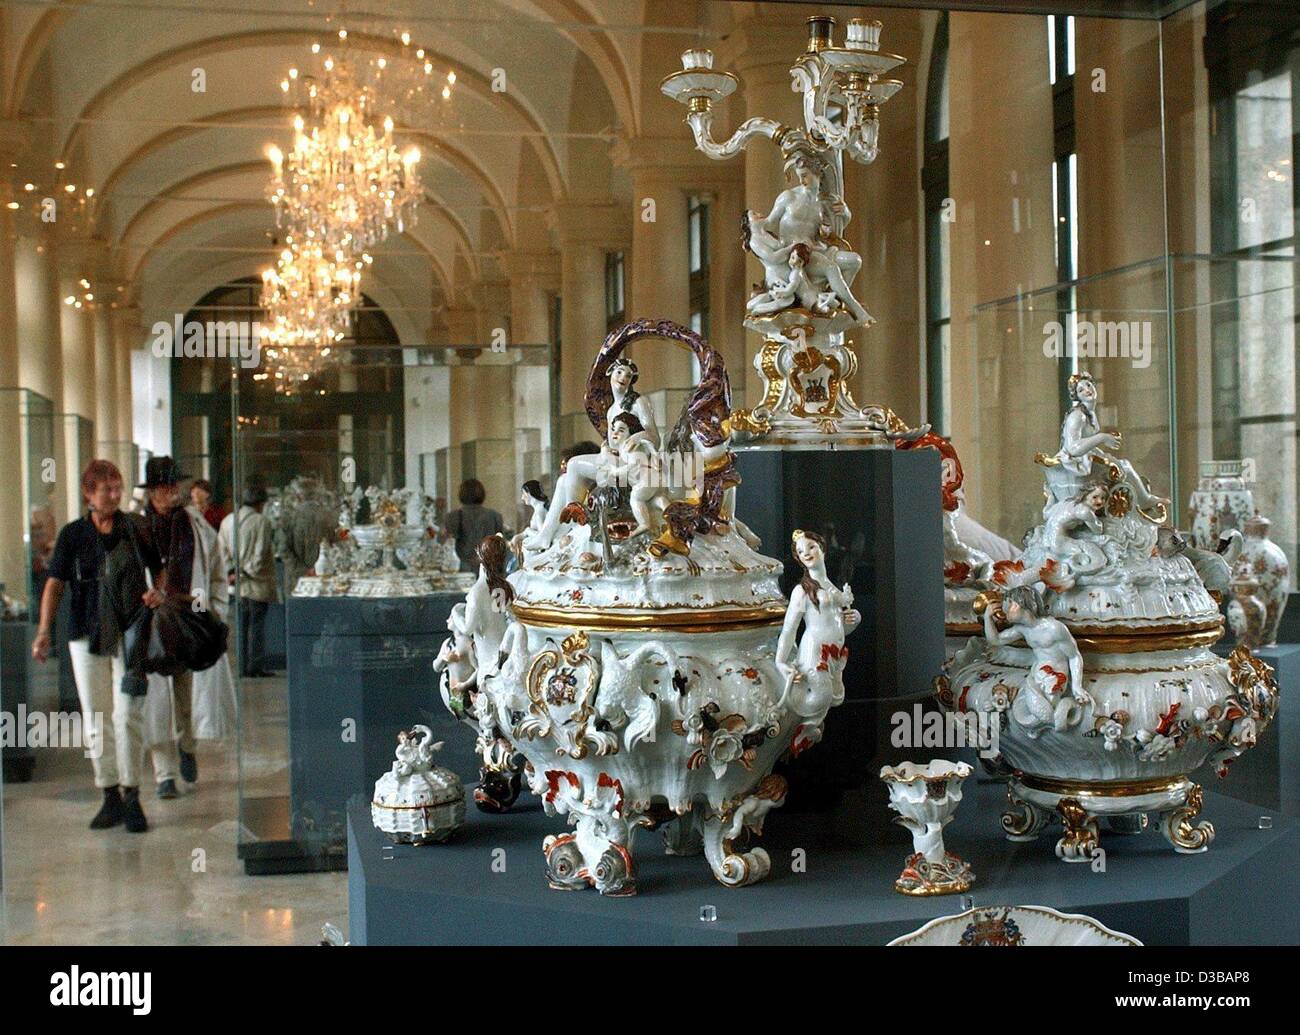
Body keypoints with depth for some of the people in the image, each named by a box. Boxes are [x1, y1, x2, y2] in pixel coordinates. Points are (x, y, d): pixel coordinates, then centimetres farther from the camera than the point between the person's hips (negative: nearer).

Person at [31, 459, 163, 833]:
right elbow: (55, 582, 0)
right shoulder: (73, 534, 4)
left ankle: (131, 796, 1)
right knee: (96, 719, 5)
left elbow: (159, 569, 16)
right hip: (87, 634, 1)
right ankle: (110, 795, 14)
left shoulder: (137, 528, 5)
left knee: (128, 714, -8)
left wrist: (159, 593, -5)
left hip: (131, 633, -1)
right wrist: (44, 630, -11)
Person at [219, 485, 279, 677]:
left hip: (238, 583, 6)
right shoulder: (262, 521, -12)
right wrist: (246, 573, -7)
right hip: (257, 583, -6)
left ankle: (243, 666, 12)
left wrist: (233, 571, 5)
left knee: (241, 624, 11)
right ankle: (256, 666, -1)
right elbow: (260, 554, -16)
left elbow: (223, 550, 9)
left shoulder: (228, 520, 8)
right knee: (257, 624, -1)